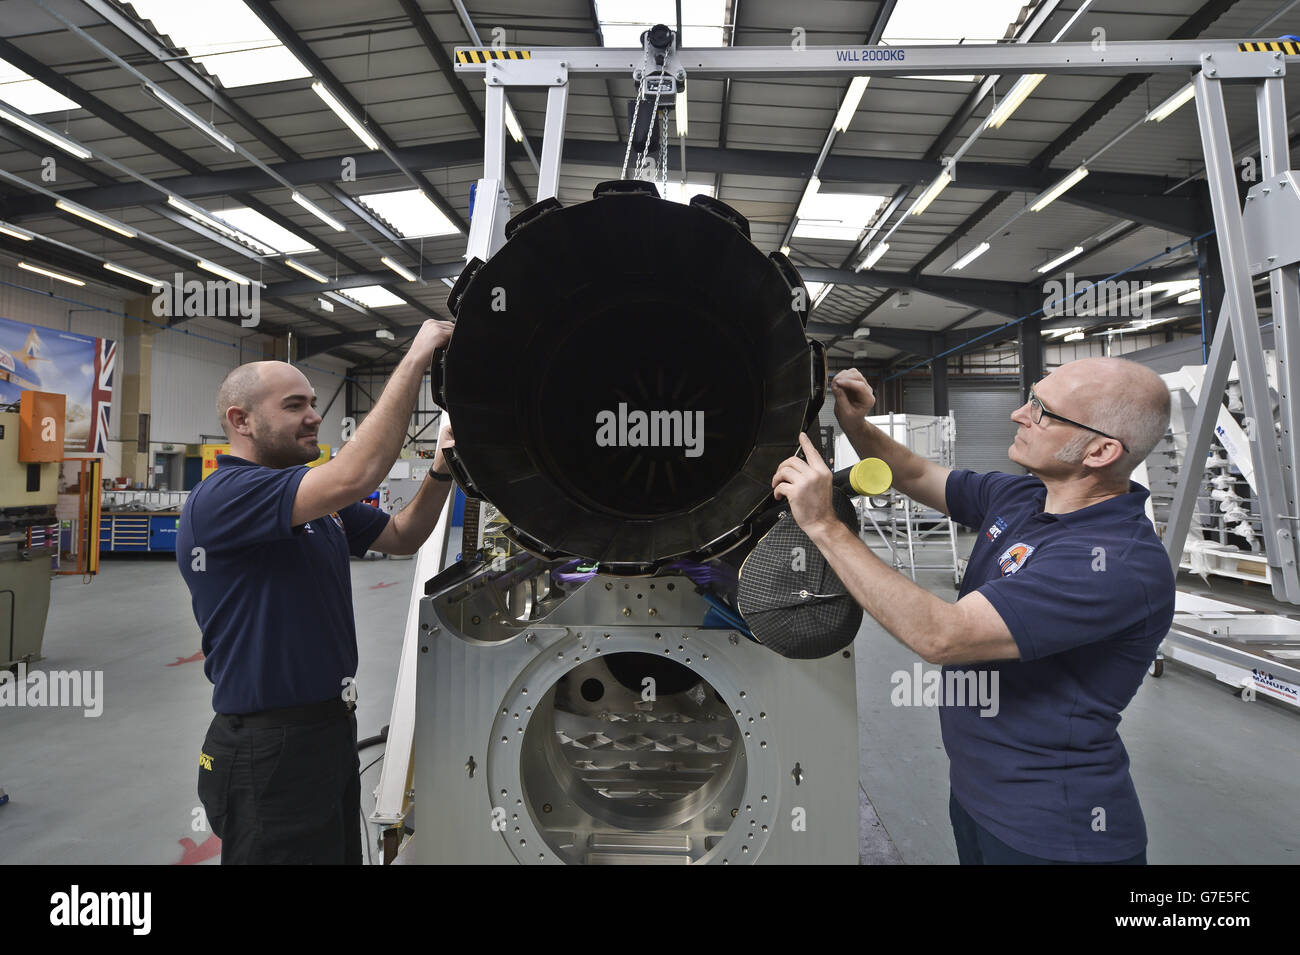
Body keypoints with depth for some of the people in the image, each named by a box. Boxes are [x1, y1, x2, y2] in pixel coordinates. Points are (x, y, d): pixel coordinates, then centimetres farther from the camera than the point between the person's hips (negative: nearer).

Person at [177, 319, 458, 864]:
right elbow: (353, 477, -36)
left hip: (331, 729, 9)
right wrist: (415, 360, -29)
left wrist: (441, 471, -8)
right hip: (269, 750, -9)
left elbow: (402, 536, 11)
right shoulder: (222, 497, -20)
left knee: (343, 851, 23)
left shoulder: (317, 502, 9)